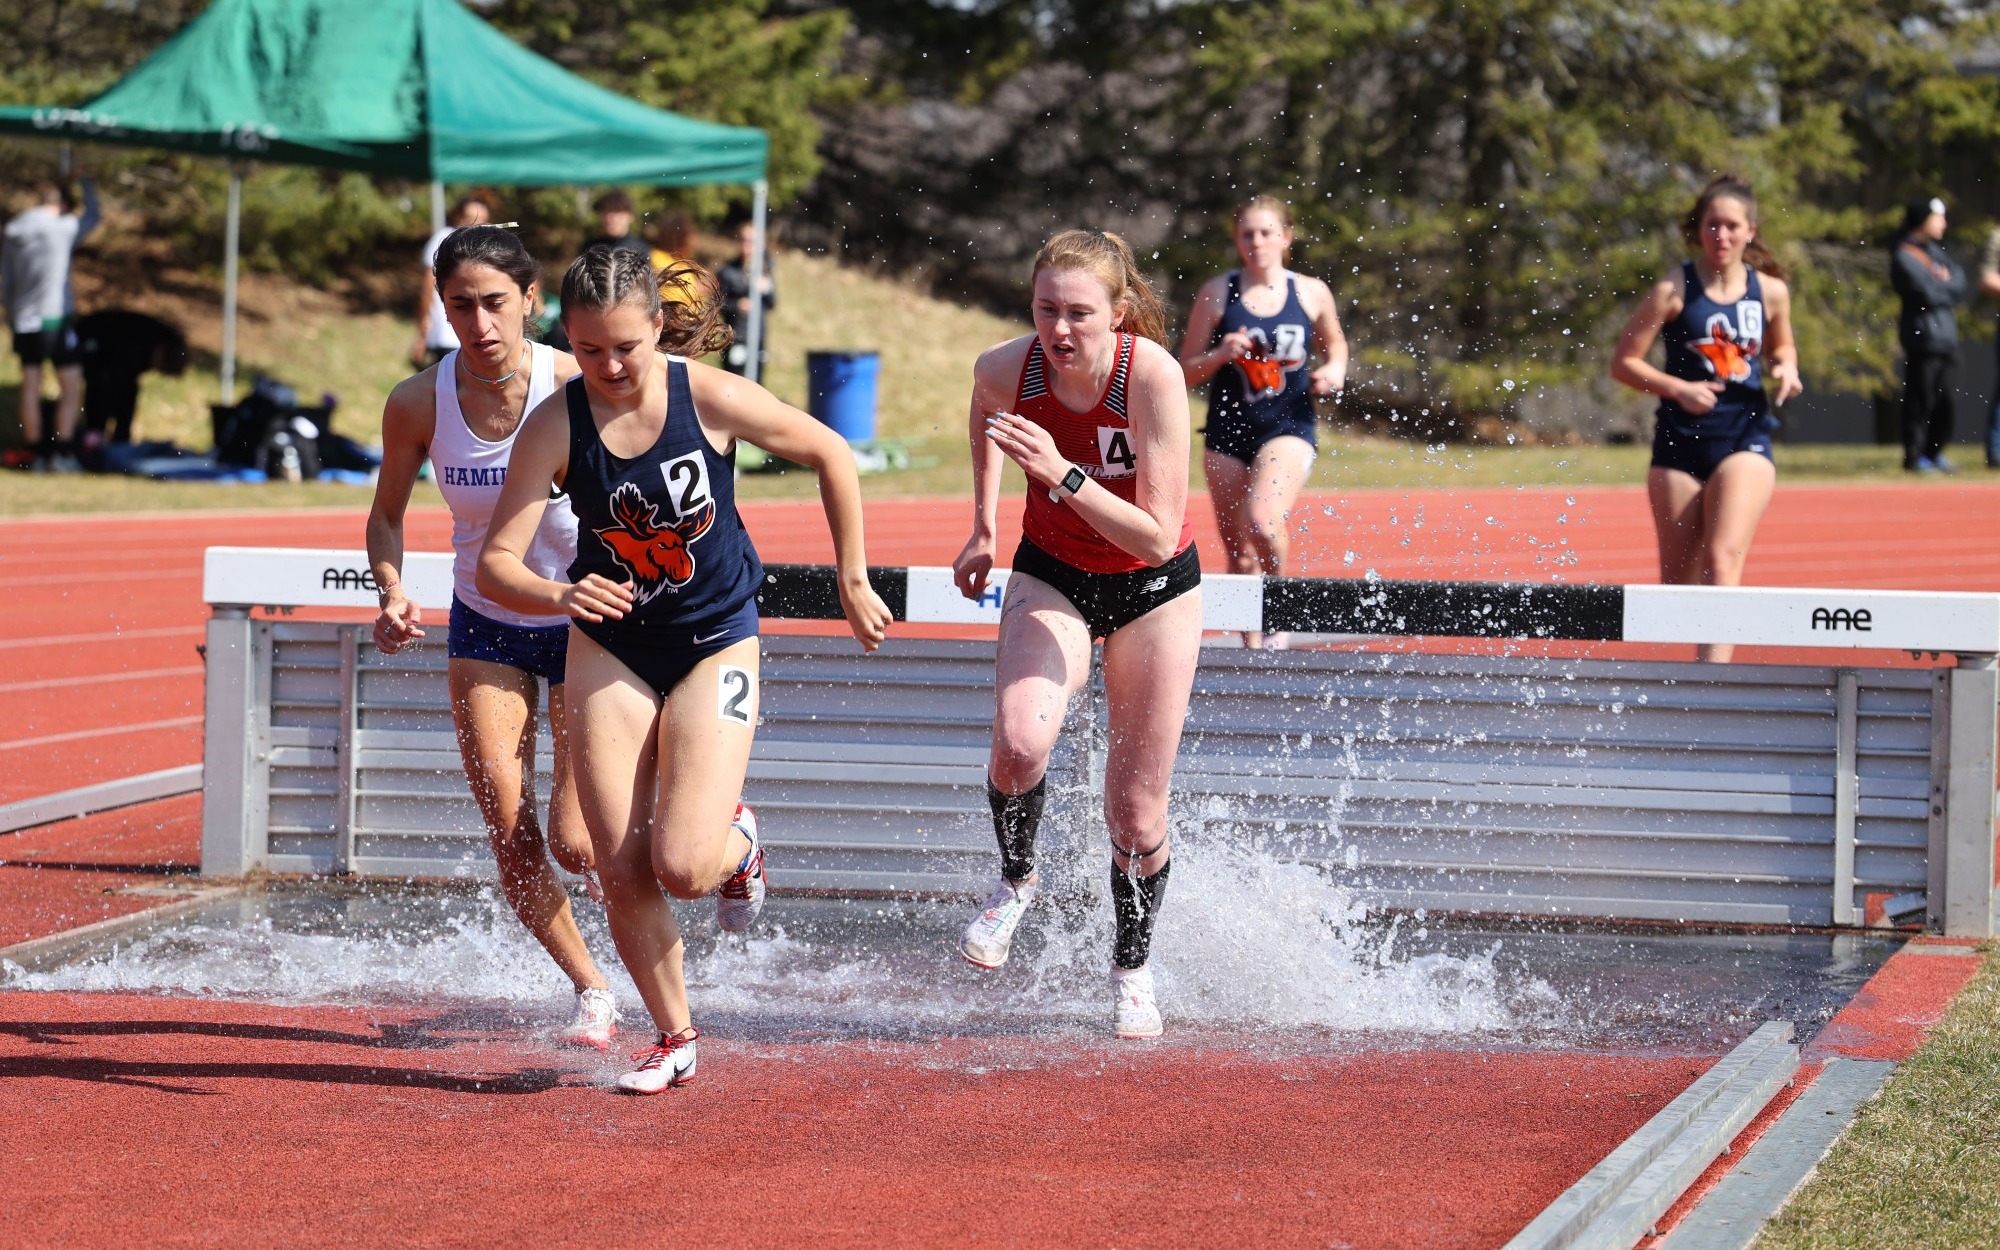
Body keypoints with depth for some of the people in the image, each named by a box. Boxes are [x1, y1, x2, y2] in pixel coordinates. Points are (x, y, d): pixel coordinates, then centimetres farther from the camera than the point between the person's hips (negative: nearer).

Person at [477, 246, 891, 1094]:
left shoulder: (711, 399, -18)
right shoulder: (555, 425, -16)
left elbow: (831, 455, -3)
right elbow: (495, 563, -18)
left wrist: (853, 583, 2)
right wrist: (559, 595, -39)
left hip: (715, 640, -2)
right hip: (609, 646, 2)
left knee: (683, 866, -16)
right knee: (622, 873, -3)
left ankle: (739, 842, 21)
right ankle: (674, 1040, 18)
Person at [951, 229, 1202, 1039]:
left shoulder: (1153, 375, -30)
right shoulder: (1006, 368, -20)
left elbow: (1157, 538, -31)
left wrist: (1063, 476, -42)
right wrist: (983, 526, 10)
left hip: (1154, 589, -1)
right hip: (1051, 577, 1)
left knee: (1136, 813, 4)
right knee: (1019, 743, -28)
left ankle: (1132, 970, 30)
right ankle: (1016, 880, 2)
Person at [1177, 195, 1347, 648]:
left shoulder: (1312, 294, 1)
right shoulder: (1217, 295, -1)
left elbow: (1334, 343, 21)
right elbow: (1187, 372, 2)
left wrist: (1334, 372, -1)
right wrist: (1220, 355, -17)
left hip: (1289, 427, -2)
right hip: (1228, 429, 2)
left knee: (1262, 521, -27)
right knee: (1238, 553, 8)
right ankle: (1252, 645, 24)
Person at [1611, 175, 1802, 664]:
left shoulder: (1771, 291, 3)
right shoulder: (1673, 291, -5)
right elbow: (1623, 362, -2)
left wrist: (1785, 369, 0)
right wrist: (1677, 389, -16)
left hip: (1745, 440, 0)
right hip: (1680, 439, 0)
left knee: (1723, 556, -19)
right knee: (1677, 575, 7)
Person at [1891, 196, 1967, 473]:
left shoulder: (1936, 251, 18)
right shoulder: (1904, 256, -9)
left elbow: (1959, 282, 10)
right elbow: (1927, 293, -18)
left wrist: (1942, 285, -8)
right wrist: (1949, 288, 0)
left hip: (1946, 336, 8)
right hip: (1923, 335, -8)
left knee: (1943, 400, 11)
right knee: (1921, 399, -7)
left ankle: (1934, 452, 21)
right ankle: (1914, 455, -3)